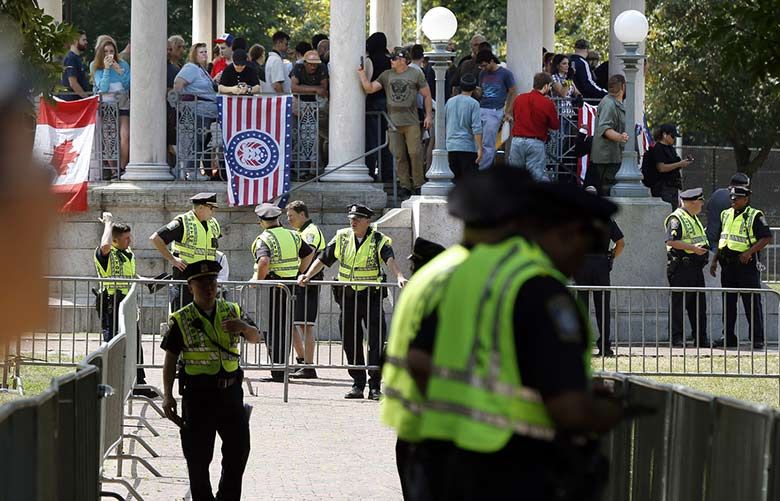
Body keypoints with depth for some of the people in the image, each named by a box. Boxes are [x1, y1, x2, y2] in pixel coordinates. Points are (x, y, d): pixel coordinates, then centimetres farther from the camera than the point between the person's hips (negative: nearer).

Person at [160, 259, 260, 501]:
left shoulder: (232, 312, 7)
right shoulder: (180, 320, -2)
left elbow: (255, 337, 1)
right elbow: (170, 360, 0)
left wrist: (244, 327, -22)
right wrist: (168, 396, -8)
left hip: (230, 390, 3)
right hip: (198, 393, -3)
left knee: (239, 449, 9)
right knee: (198, 455, 2)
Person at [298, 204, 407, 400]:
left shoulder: (379, 240, -4)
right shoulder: (341, 238, 7)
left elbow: (390, 259, -21)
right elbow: (323, 259, 6)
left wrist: (399, 277, -39)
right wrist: (307, 276, -7)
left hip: (371, 296, -4)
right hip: (348, 296, 4)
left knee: (376, 342, -7)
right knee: (351, 342, 6)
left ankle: (375, 385, -2)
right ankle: (358, 385, 14)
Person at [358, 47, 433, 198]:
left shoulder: (416, 74, 4)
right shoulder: (386, 75, 13)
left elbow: (427, 95, 7)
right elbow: (370, 88, 8)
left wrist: (428, 115, 2)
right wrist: (362, 75, -5)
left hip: (411, 122, -3)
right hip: (393, 122, 3)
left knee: (415, 153, -8)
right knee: (399, 155, 1)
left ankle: (418, 185, 1)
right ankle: (404, 185, 6)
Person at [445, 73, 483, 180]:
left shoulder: (450, 102, 9)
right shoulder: (473, 103, -7)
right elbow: (476, 128, -13)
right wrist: (479, 148, -12)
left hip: (451, 146, 5)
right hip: (468, 147, -5)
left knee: (454, 180, 9)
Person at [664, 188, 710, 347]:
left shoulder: (694, 219, 21)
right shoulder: (676, 219, -10)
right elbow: (671, 241, -20)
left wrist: (703, 247, 14)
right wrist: (693, 248, -22)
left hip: (695, 267, 9)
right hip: (681, 267, -9)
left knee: (699, 304, 9)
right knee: (679, 303, -5)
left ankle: (701, 337, 14)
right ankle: (676, 338, -3)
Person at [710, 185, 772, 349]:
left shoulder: (755, 216, -6)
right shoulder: (725, 215, 15)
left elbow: (767, 238, -11)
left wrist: (749, 252, -20)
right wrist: (715, 260, 15)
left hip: (746, 264, -7)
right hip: (728, 265, 7)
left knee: (752, 303, -5)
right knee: (728, 302, 9)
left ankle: (757, 338, -2)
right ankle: (728, 337, 16)